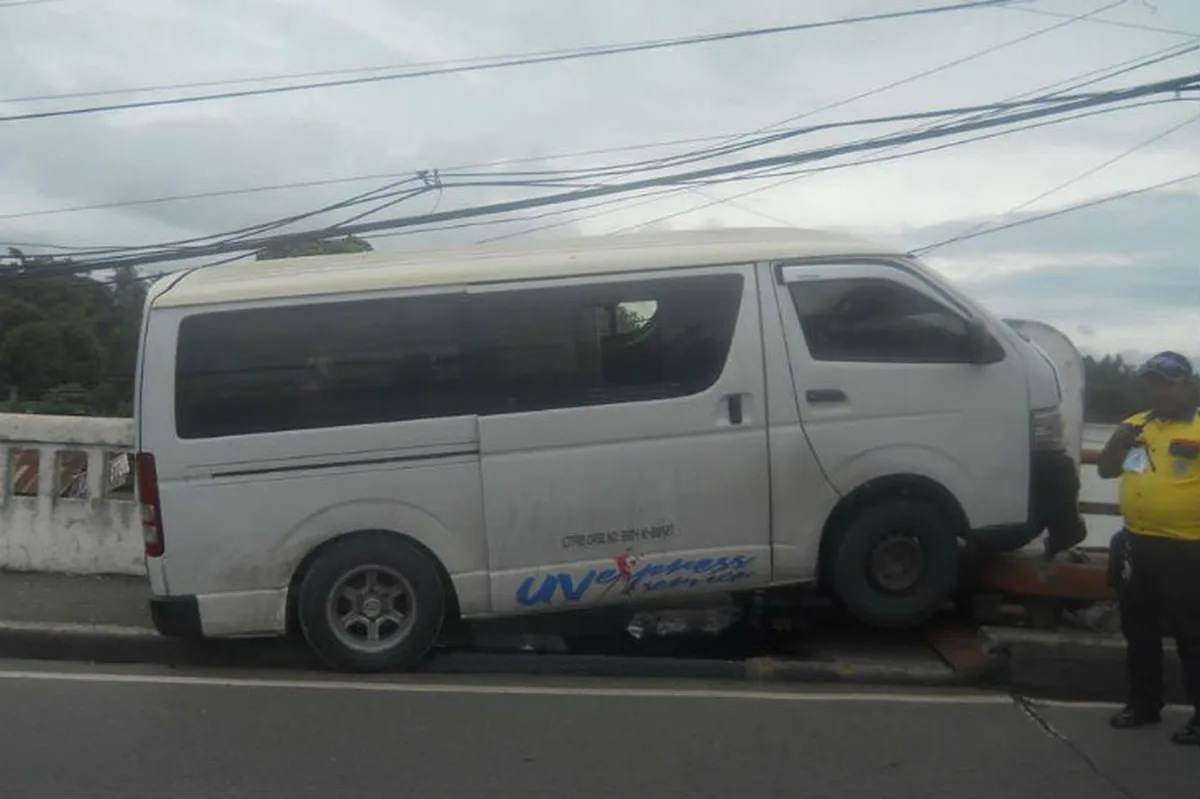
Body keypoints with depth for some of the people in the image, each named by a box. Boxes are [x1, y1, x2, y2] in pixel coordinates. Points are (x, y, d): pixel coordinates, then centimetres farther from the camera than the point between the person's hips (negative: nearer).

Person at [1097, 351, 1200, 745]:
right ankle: (1144, 703, 28)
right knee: (1139, 630, 15)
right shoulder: (1137, 424, 13)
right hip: (1136, 544, 6)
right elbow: (1105, 470, 13)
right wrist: (1121, 437, -2)